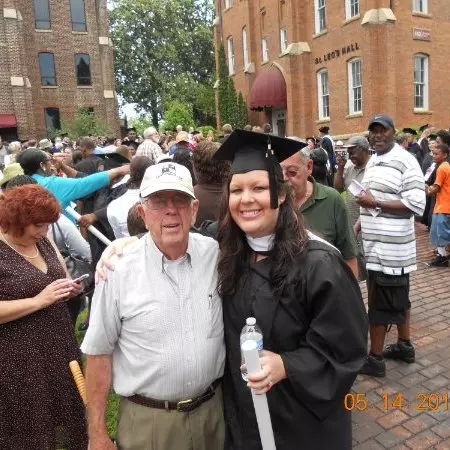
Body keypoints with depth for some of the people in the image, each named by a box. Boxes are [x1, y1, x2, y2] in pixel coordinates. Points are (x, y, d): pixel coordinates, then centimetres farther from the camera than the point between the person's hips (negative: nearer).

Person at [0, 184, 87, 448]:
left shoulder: (44, 242, 5)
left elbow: (63, 278, 15)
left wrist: (70, 288, -6)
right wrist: (38, 301, -23)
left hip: (60, 347, 6)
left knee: (68, 414, 16)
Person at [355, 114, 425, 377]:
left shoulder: (406, 161, -13)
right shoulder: (372, 163, 14)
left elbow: (416, 205, -21)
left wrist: (375, 202, -20)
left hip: (391, 249, -9)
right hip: (376, 246, 9)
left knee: (380, 304, 0)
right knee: (399, 298, 20)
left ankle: (375, 359, 13)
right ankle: (405, 346, 34)